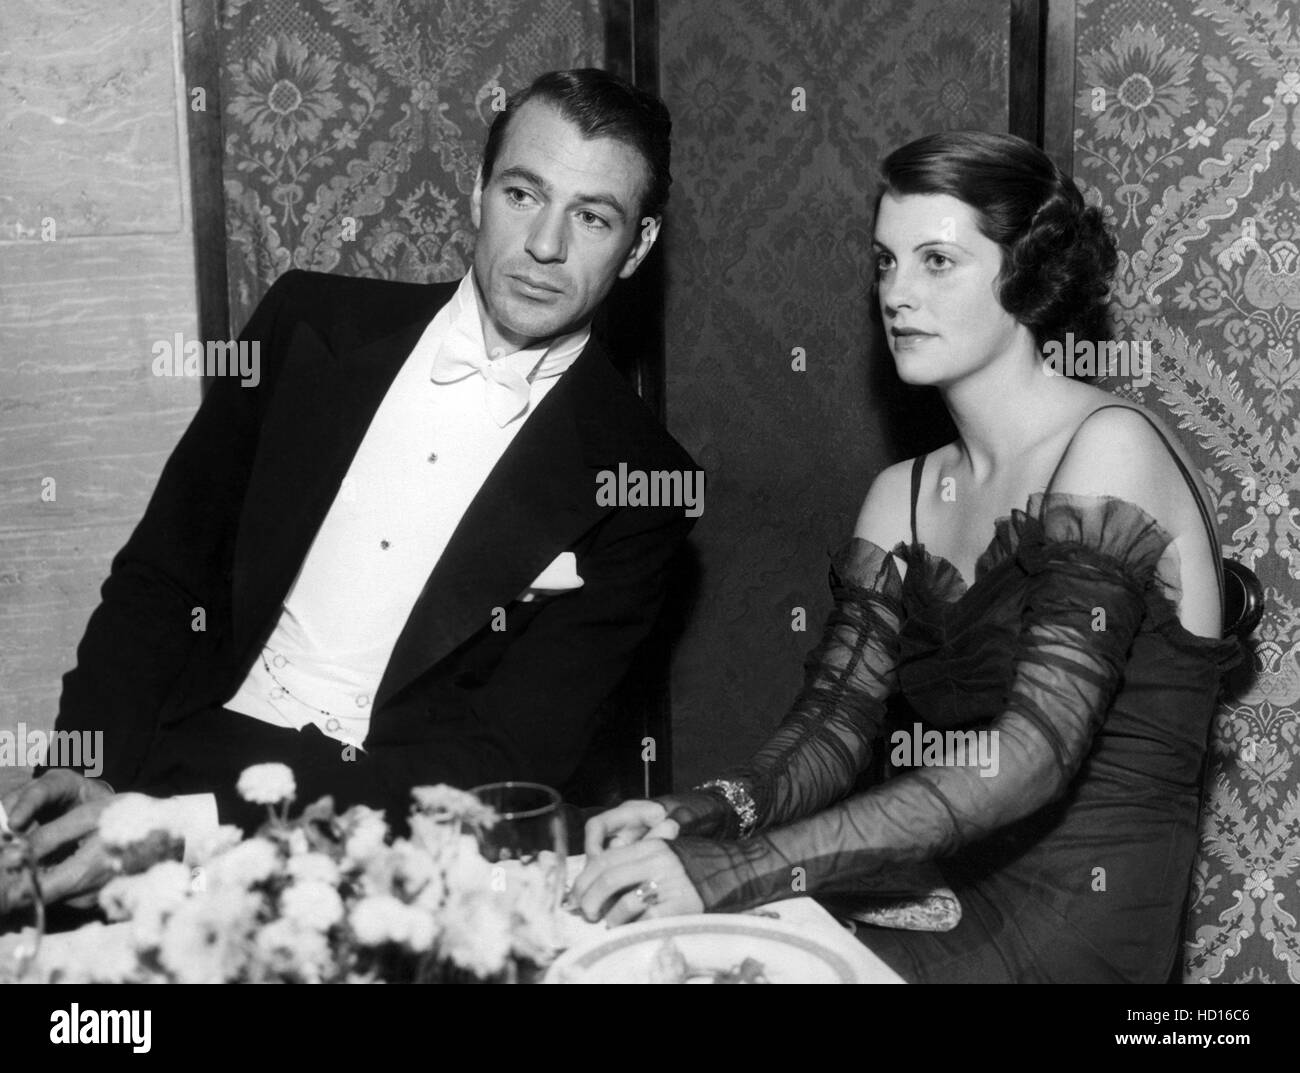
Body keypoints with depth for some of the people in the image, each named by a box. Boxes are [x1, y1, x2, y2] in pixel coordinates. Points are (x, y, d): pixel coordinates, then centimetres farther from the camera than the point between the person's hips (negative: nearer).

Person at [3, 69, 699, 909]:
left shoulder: (635, 484, -4)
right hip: (185, 762, 2)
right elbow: (160, 571, 8)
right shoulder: (316, 323, 5)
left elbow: (506, 759, -11)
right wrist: (84, 771, -10)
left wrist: (200, 821, -21)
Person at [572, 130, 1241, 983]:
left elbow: (1033, 754, -23)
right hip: (942, 903, 6)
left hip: (1075, 933, -5)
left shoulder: (1111, 448, -12)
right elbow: (833, 727, 2)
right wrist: (699, 815, -19)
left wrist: (742, 866, -29)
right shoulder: (902, 496, 10)